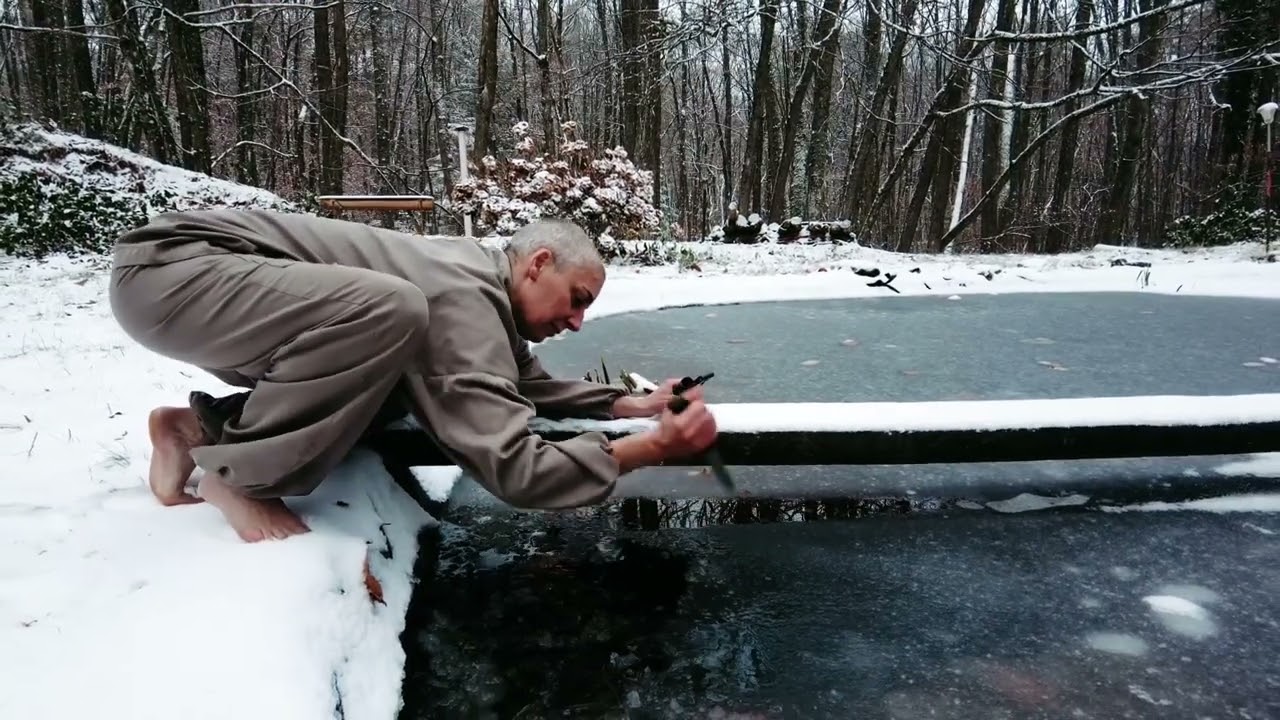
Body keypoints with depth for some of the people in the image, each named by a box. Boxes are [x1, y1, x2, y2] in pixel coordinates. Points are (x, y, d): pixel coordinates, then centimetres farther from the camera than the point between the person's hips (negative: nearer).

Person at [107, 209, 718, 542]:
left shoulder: (479, 275, 6)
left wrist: (633, 404, 8)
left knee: (392, 382, 11)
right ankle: (239, 476, -13)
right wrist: (651, 449, -22)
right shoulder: (464, 299, -24)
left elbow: (528, 383, 18)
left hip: (195, 276, 9)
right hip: (167, 270, -9)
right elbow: (513, 471, -30)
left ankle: (202, 427, 14)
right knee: (389, 310, -32)